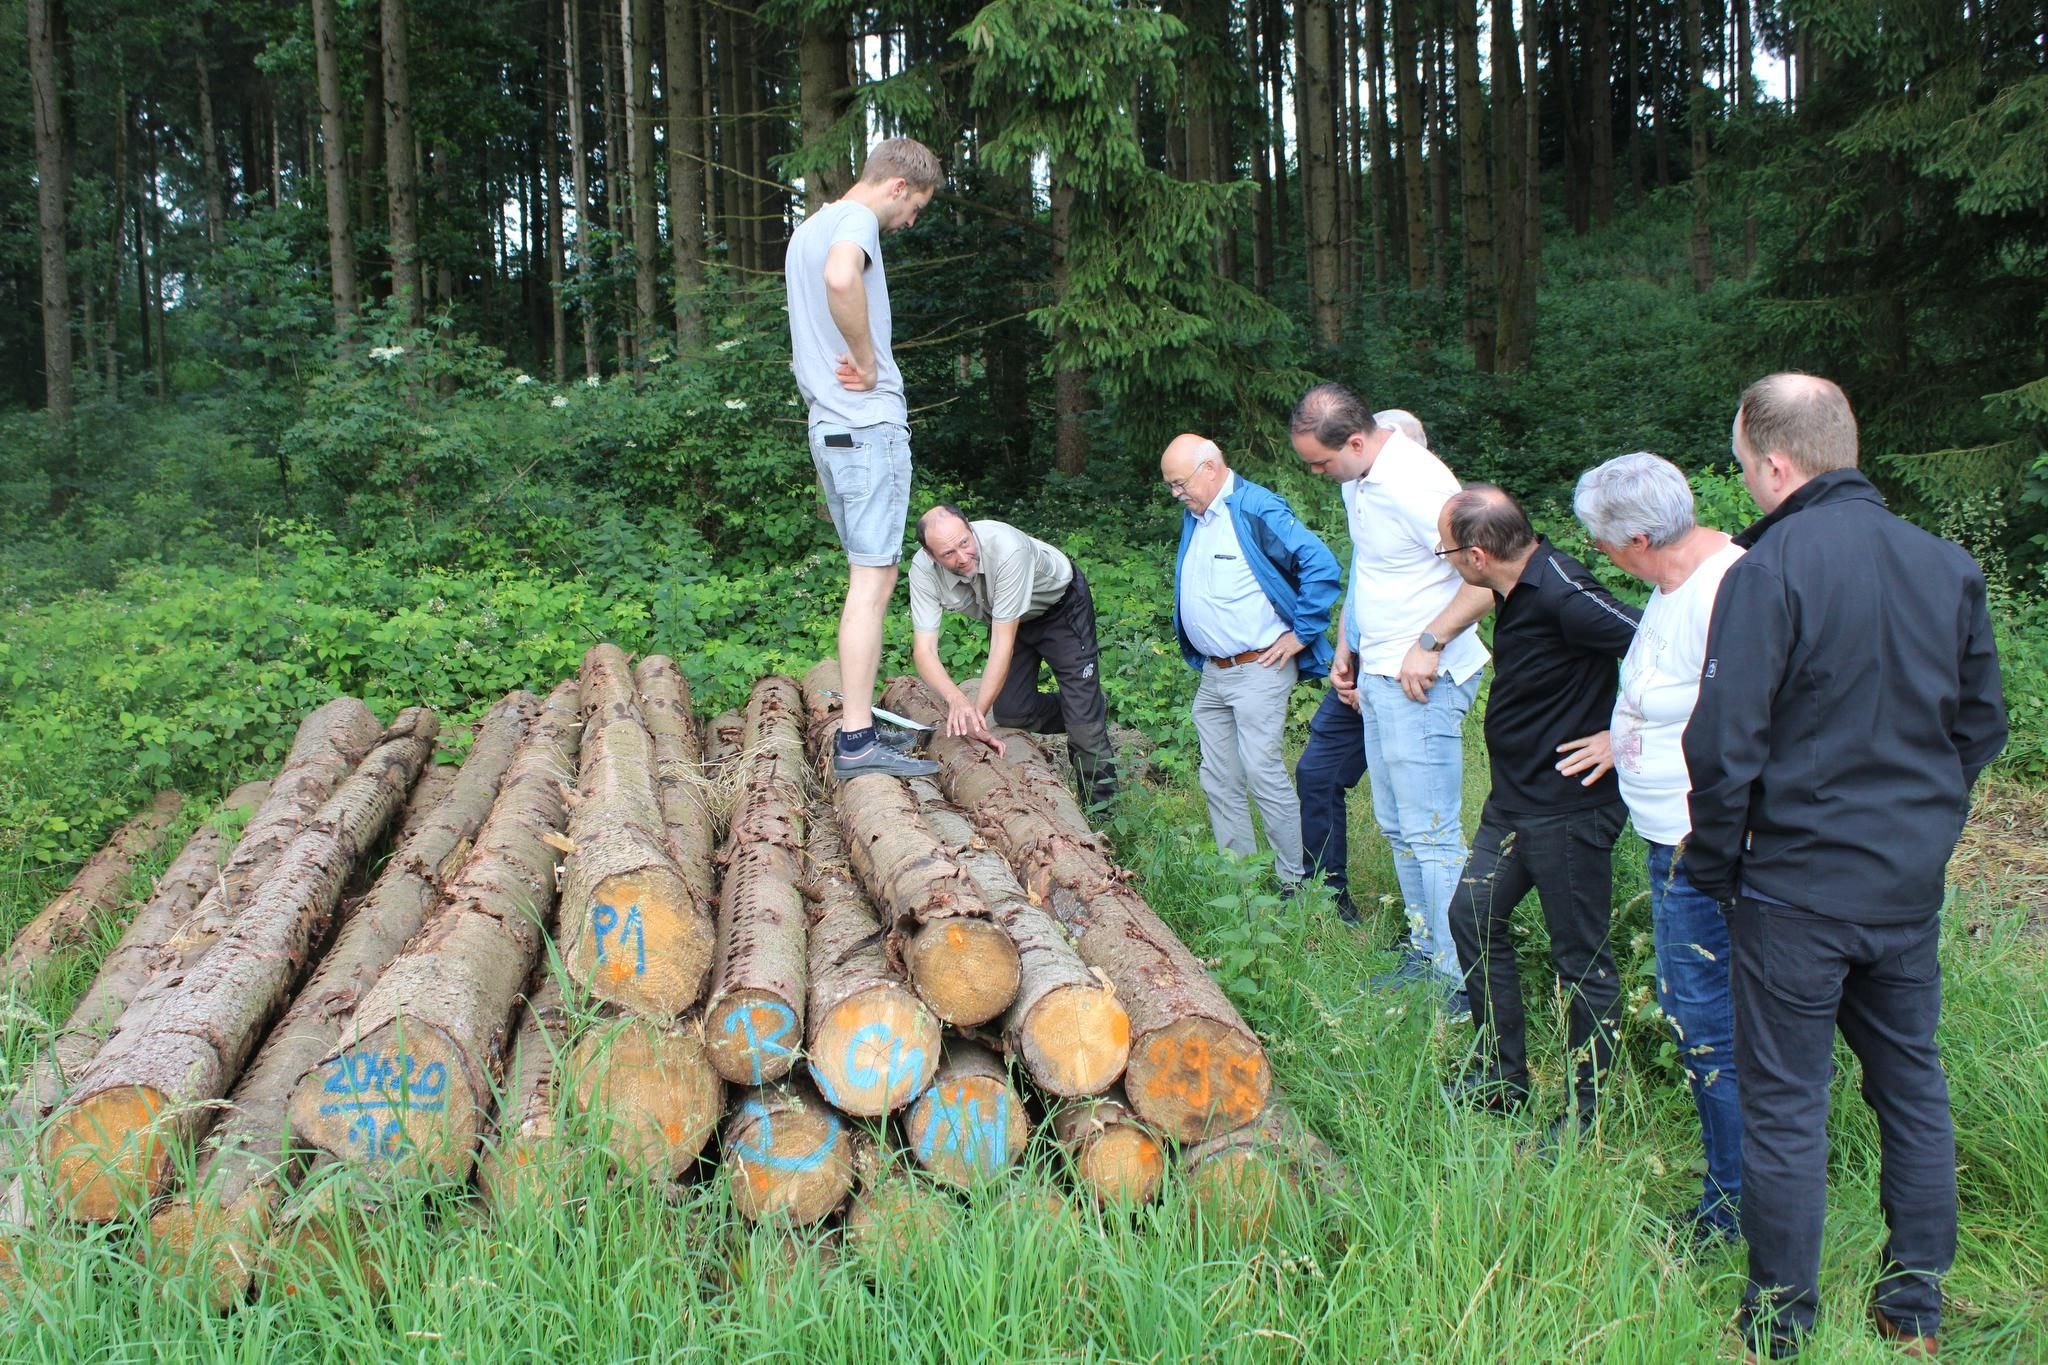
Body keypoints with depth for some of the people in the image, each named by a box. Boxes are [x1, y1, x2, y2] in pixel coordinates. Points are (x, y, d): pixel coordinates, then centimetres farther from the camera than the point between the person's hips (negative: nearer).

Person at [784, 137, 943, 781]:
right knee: (873, 580, -8)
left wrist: (856, 365, 9)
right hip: (869, 423, -10)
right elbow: (841, 278, -34)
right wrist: (869, 363, -20)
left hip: (830, 428, 10)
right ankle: (857, 741, -7)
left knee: (870, 577, 15)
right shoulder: (856, 220, -9)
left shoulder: (809, 228, 22)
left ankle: (862, 723, 19)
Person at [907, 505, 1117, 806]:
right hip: (1006, 615, 5)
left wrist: (978, 713, -40)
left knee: (1081, 701, -14)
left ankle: (1101, 800, 3)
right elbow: (924, 650, -31)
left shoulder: (1007, 548, -42)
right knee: (1010, 711, -4)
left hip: (1060, 600, -5)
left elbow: (1003, 644, -40)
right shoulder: (923, 570, -29)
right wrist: (956, 699, -50)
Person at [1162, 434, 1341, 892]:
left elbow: (1321, 566, -21)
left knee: (1264, 774, -9)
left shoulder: (1256, 510, -15)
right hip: (1211, 674, 9)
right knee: (1219, 781, 11)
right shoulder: (1195, 515, 13)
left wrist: (1301, 634, -16)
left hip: (1258, 670, -9)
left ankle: (1296, 883, 2)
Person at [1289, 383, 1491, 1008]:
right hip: (1375, 675, 10)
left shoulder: (1415, 484, -21)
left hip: (1419, 681, -10)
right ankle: (1427, 954, 26)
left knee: (1431, 835, -7)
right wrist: (1346, 644, 21)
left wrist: (1429, 643, -22)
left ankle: (1462, 980, 1)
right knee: (1397, 828, 15)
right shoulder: (1357, 481, 10)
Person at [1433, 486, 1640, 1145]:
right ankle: (1503, 1075, 30)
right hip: (1514, 802, 10)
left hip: (1569, 811, -10)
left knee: (1580, 959, 4)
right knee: (1473, 916, 16)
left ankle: (1588, 1109, 20)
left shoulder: (1560, 592, -25)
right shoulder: (1519, 584, 3)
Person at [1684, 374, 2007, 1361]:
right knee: (1911, 1080, 18)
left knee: (1786, 1098, 5)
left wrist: (1714, 868, -5)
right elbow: (1981, 725, 12)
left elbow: (1724, 741, -18)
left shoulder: (1772, 568, -17)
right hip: (1913, 885, 6)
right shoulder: (1949, 566, 3)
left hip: (1799, 882, -6)